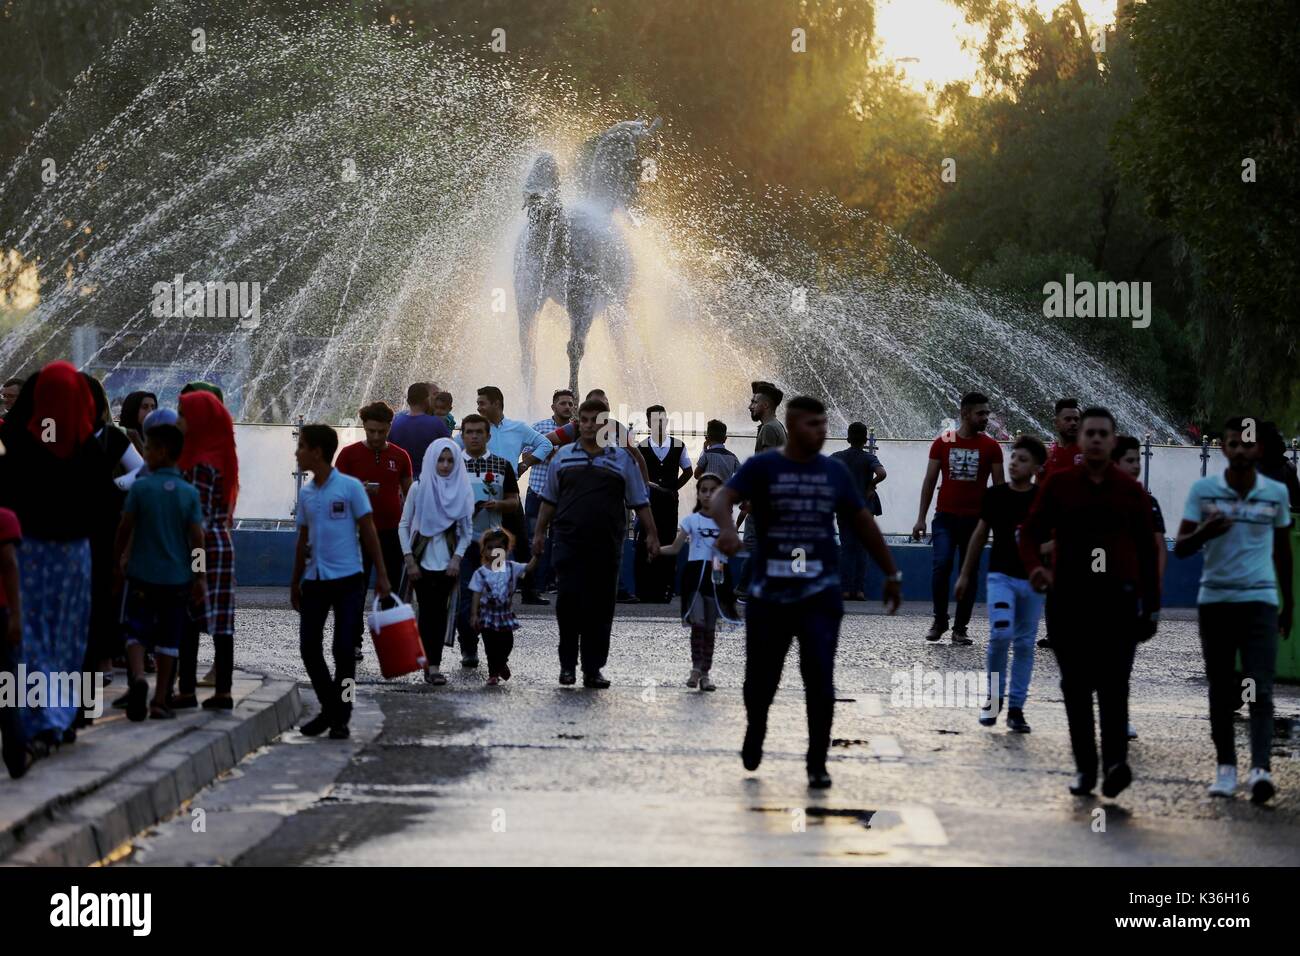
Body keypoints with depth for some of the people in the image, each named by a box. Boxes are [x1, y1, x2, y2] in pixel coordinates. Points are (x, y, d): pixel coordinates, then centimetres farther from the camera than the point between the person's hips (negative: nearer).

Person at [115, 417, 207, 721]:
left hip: (142, 574, -2)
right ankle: (161, 701, 10)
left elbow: (125, 528, -4)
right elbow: (197, 538, -2)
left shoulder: (141, 487, -8)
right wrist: (200, 578, 4)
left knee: (135, 633, 7)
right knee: (168, 639, 9)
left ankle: (137, 677, -20)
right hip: (177, 578, 2)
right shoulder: (190, 493, -2)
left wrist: (120, 559, 12)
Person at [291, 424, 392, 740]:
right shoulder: (306, 493, 10)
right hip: (315, 580, 5)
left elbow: (368, 532, -5)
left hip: (347, 579, -5)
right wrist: (295, 584, 18)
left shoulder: (350, 487, -6)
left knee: (343, 650, -3)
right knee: (309, 648, 2)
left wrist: (381, 575, -8)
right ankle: (329, 708, 17)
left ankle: (341, 718, 6)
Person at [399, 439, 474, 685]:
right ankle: (430, 664, -1)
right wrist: (409, 560, -4)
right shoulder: (418, 488, -1)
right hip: (422, 561, -1)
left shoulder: (462, 491, 2)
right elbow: (404, 525, 2)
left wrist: (457, 558, -5)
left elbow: (467, 530, 7)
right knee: (427, 610, -3)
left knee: (440, 611, -2)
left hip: (447, 563, 1)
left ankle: (433, 664, -2)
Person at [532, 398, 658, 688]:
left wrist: (651, 534, 1)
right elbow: (549, 500, 16)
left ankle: (593, 669, 9)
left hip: (606, 545, 0)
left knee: (600, 608, 2)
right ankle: (567, 664, 5)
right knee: (568, 602, -8)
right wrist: (540, 533, 12)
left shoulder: (622, 457, 6)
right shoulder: (563, 456, 10)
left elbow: (640, 502, 7)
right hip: (568, 542, 0)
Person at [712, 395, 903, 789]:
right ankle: (755, 731, 40)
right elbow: (722, 498, -18)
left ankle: (817, 764, 2)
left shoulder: (835, 472, 8)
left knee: (819, 679, -10)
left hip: (820, 593, 1)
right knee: (761, 679, 7)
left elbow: (863, 523, 17)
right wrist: (727, 528, -40)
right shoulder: (762, 467, -2)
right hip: (769, 593, -1)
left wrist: (891, 572, 18)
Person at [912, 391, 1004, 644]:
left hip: (975, 519, 1)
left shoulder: (991, 447, 3)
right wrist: (921, 519, 3)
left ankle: (960, 628, 11)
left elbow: (999, 486, 5)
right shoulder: (942, 443, 3)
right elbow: (929, 481, 7)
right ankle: (939, 621, 5)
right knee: (940, 567, -13)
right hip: (945, 517, -1)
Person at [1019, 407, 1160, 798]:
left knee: (1113, 683, -13)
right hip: (1069, 599, 2)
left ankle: (1116, 761, -21)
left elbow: (1147, 550, 11)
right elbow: (1031, 531, 7)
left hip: (1118, 600, -1)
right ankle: (1084, 768, 9)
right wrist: (1035, 566, -14)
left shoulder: (1131, 491, 7)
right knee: (1076, 687, 3)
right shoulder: (1058, 485, 7)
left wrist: (1151, 607, 9)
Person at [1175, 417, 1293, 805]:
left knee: (1260, 689, -11)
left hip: (1260, 600, -1)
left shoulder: (1276, 493, 4)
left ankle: (1261, 769, -23)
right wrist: (1204, 532, -23)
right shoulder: (1203, 490, 1)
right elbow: (1181, 548, -1)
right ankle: (1225, 767, 13)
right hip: (1214, 599, 1)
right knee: (1221, 689, 6)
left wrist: (1289, 604, 21)